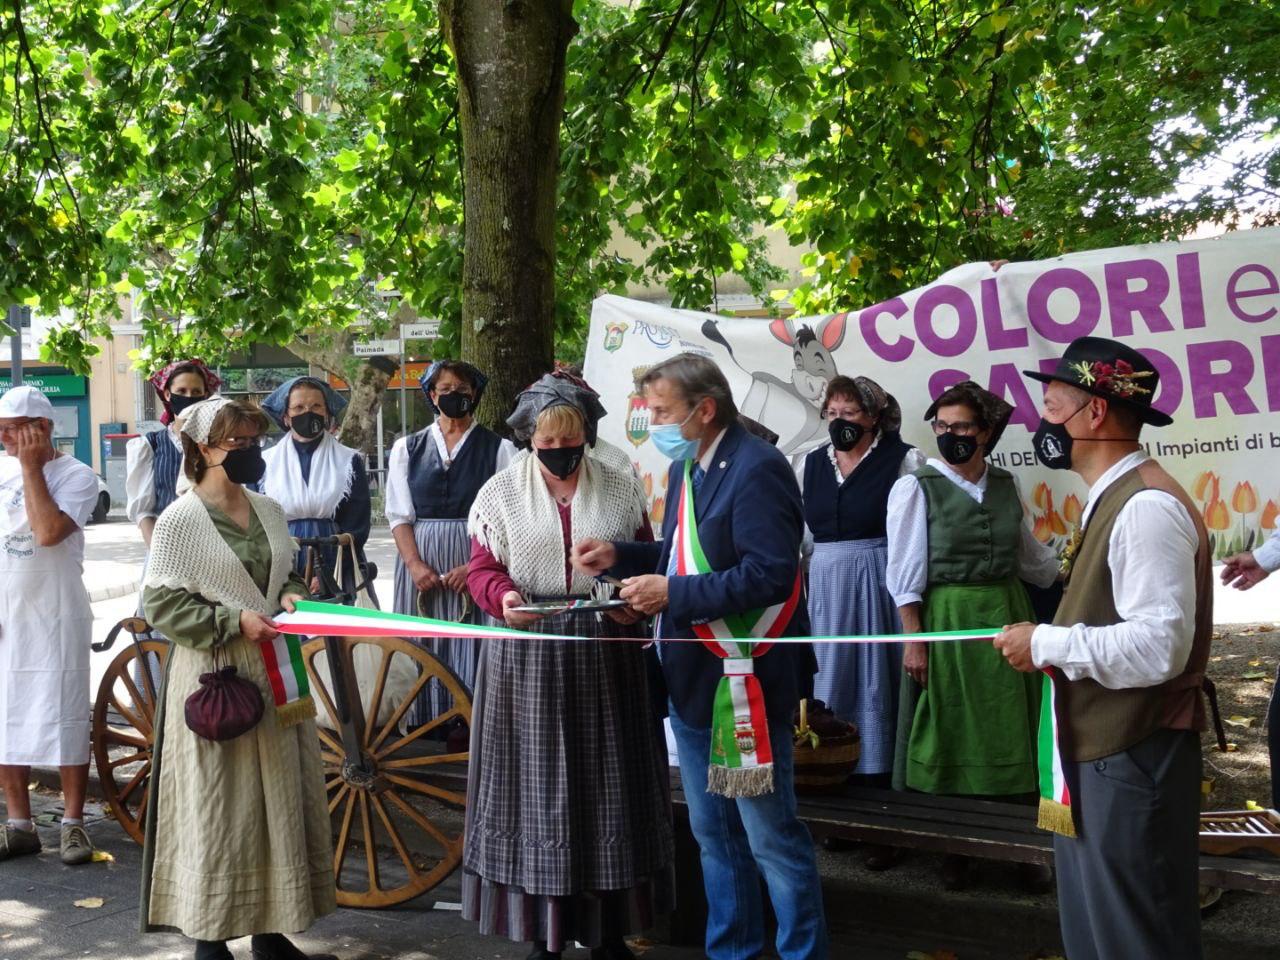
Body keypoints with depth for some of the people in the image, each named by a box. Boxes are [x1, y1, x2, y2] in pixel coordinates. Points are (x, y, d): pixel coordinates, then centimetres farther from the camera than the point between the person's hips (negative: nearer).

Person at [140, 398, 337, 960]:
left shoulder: (268, 511, 10)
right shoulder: (180, 520, -8)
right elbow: (161, 603, -10)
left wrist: (290, 596, 0)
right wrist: (234, 622, -17)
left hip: (274, 675, 6)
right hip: (214, 679, -6)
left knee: (281, 800, 10)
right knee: (217, 809, 0)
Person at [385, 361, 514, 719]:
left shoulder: (498, 449, 3)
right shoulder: (407, 448, 11)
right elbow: (399, 515, 6)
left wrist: (474, 566, -14)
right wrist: (415, 565, -8)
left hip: (477, 560, -2)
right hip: (421, 561, 2)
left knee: (471, 647, -4)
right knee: (424, 648, 3)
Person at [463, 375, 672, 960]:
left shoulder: (620, 489, 7)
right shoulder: (501, 492, 5)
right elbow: (482, 570, 4)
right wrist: (504, 597, -17)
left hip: (605, 655, 1)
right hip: (528, 657, -1)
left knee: (608, 784, 4)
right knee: (537, 786, 2)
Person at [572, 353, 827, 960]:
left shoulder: (757, 469, -17)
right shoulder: (685, 468, 11)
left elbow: (770, 574, -24)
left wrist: (674, 594, -22)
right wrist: (619, 556, 4)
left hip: (744, 683, -9)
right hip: (691, 681, 9)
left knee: (770, 835, 1)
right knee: (712, 833, 18)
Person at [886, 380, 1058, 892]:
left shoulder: (1005, 486, 6)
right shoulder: (917, 487, -6)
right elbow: (905, 571, -8)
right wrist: (914, 638, -12)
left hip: (1006, 617, 4)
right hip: (948, 620, -4)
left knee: (1010, 731, 8)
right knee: (953, 735, 4)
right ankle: (954, 849, 19)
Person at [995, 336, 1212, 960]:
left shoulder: (1146, 506, -20)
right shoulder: (1113, 499, 12)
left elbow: (1158, 646, -27)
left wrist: (1046, 644, -19)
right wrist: (1052, 642, 8)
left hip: (1131, 761, -10)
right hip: (1100, 751, 10)